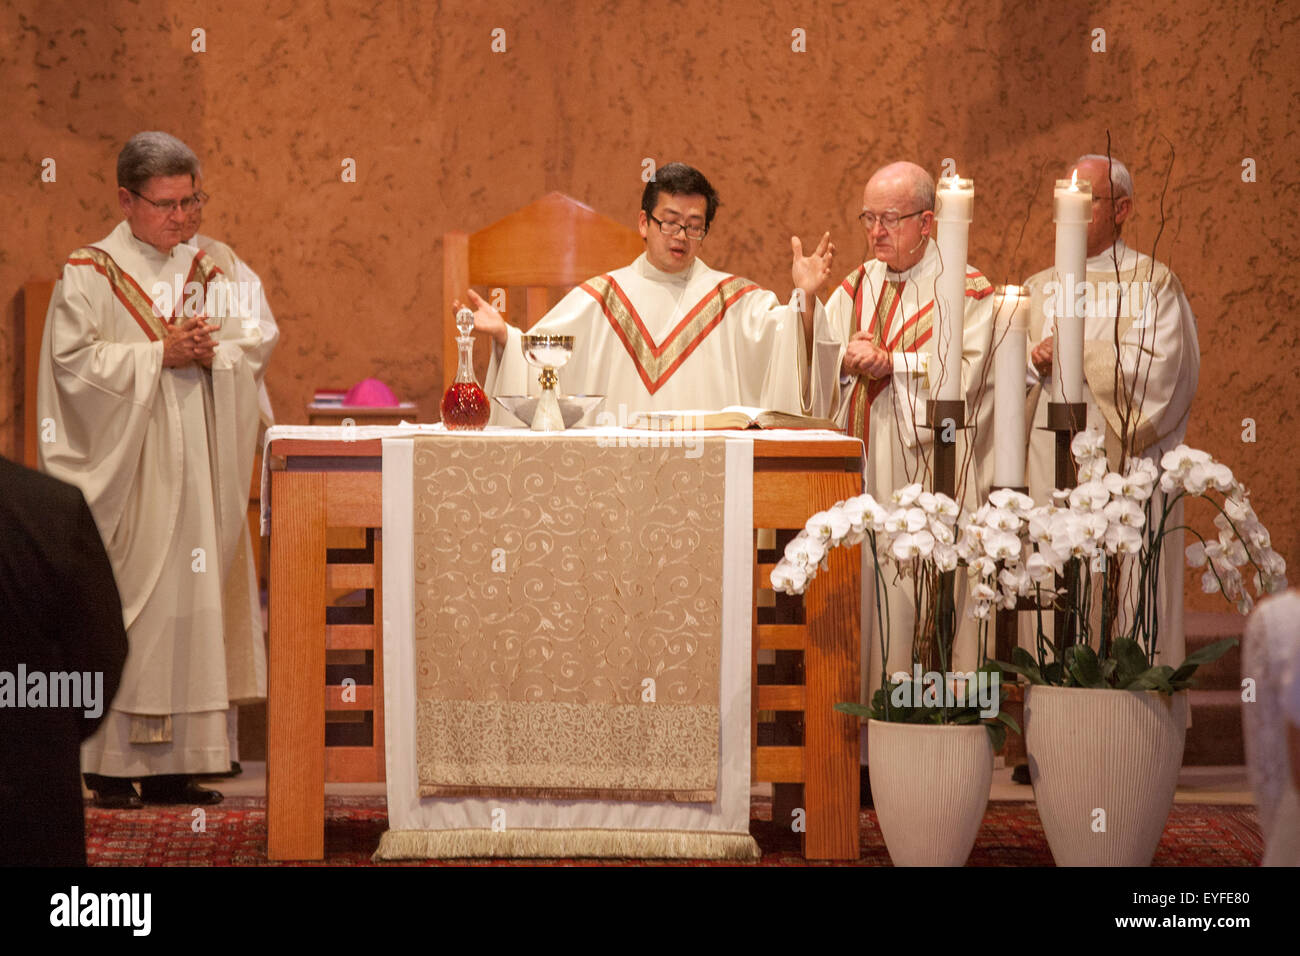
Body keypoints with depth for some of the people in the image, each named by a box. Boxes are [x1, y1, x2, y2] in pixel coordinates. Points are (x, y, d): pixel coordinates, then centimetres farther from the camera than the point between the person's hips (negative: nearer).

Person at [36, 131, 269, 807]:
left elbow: (250, 349, 12)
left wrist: (212, 352, -10)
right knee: (118, 603, -6)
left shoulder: (205, 274, 14)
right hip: (123, 465, -5)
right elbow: (74, 360, -12)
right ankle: (110, 764, -2)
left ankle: (174, 764, 6)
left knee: (189, 601, 2)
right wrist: (161, 354, -15)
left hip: (193, 464, 5)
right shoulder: (89, 274, -2)